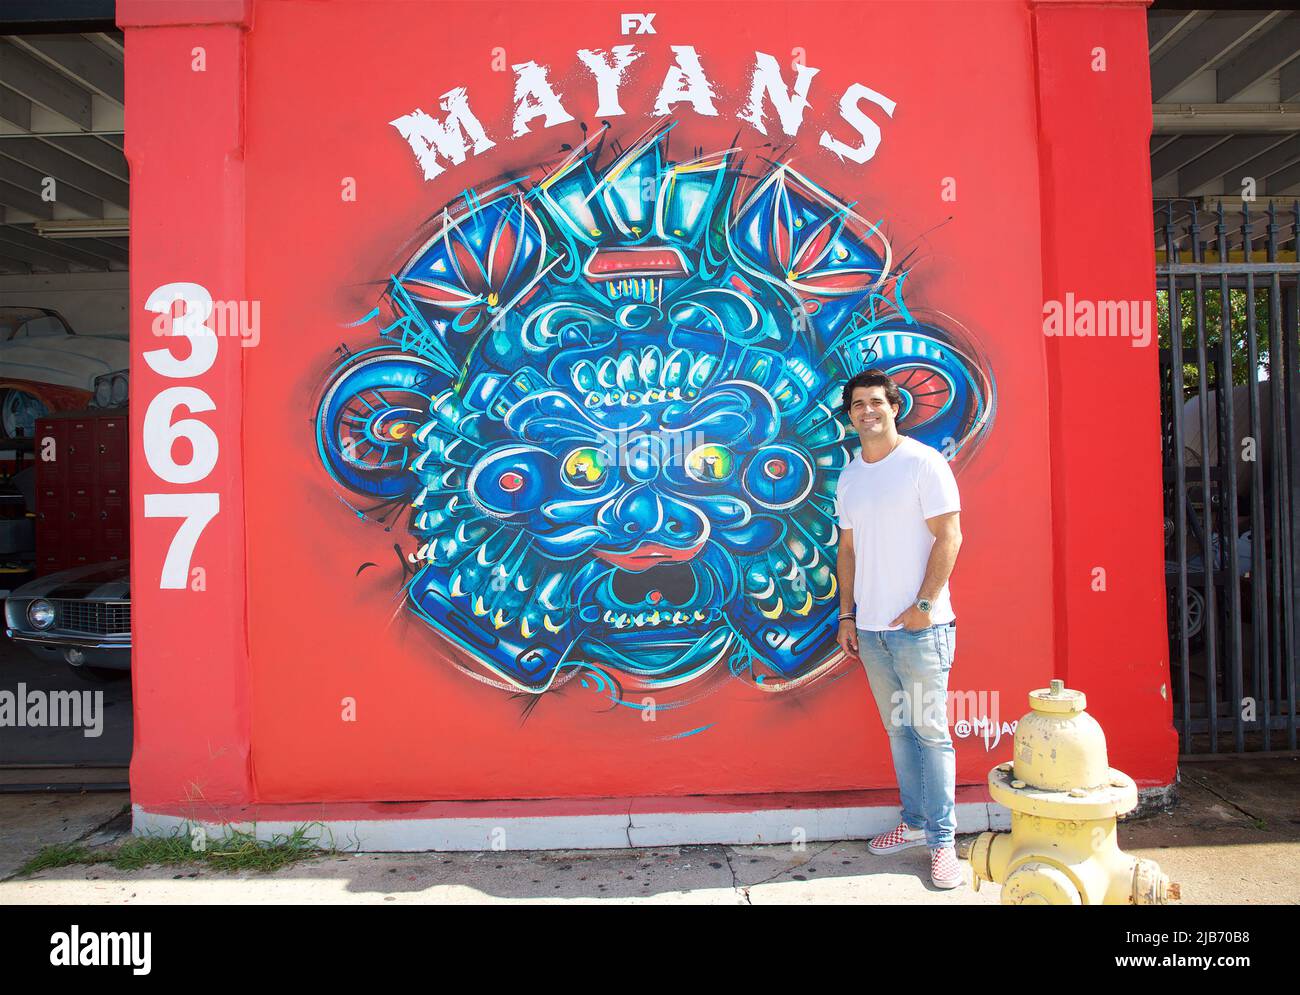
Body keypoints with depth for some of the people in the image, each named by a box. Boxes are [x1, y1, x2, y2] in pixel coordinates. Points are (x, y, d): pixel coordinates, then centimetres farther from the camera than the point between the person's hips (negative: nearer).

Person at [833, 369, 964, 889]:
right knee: (898, 729, 14)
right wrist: (847, 614, 11)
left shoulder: (924, 462, -6)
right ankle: (914, 822, 26)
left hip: (919, 626, -6)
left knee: (930, 731, 0)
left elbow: (949, 537, -10)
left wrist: (925, 604, -15)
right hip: (870, 627, 6)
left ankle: (942, 839, 10)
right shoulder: (849, 476, 13)